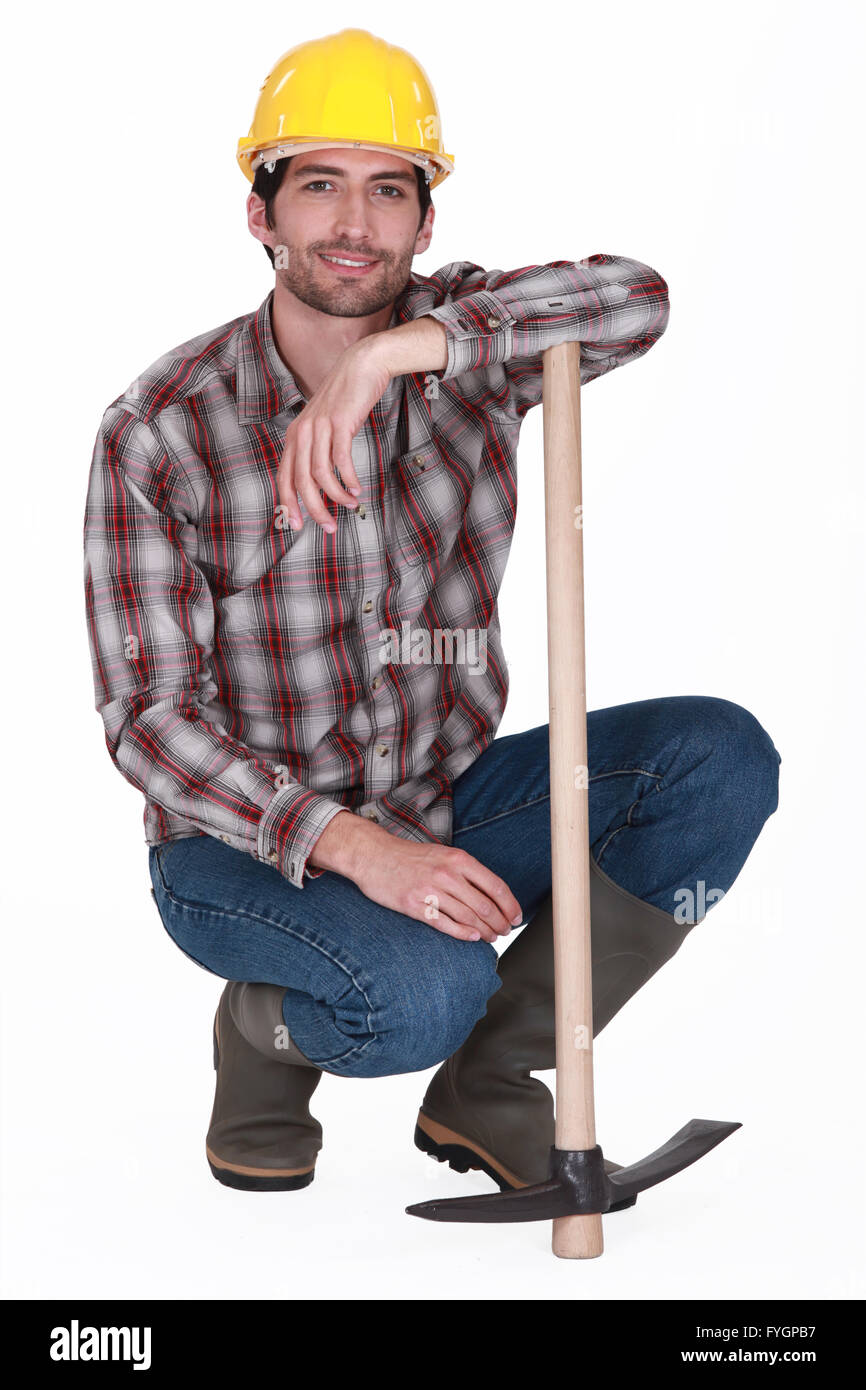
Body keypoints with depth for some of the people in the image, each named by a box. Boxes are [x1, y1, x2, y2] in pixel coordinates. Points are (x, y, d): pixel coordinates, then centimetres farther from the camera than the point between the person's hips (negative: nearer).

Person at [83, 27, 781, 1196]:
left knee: (722, 755, -14)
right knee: (426, 990, -34)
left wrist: (389, 351, -36)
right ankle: (266, 1029, 4)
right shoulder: (162, 429, -13)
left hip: (447, 806, 5)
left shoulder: (457, 343, -4)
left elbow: (636, 300, -25)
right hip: (245, 842, -4)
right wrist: (352, 845, -31)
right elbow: (151, 716, -17)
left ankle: (486, 1087, -4)